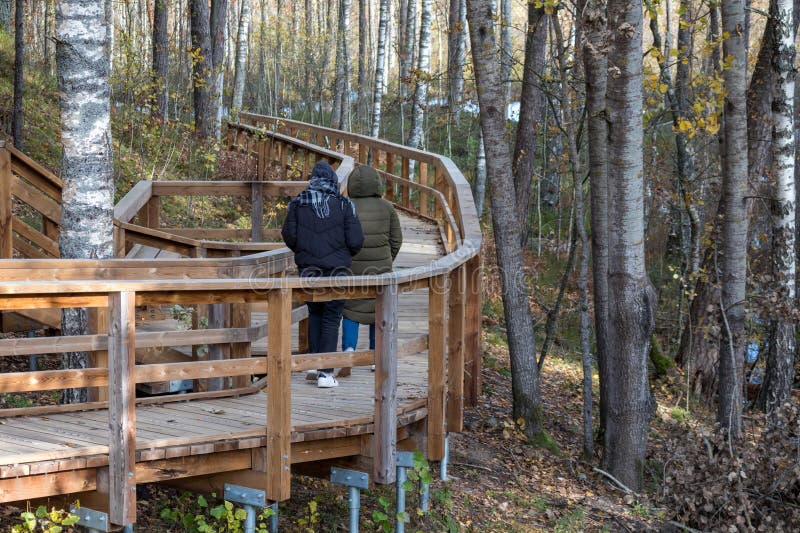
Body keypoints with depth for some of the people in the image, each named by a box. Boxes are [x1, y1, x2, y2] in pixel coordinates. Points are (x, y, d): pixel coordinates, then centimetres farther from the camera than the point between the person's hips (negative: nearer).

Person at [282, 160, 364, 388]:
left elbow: (288, 234, -1)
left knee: (315, 314, 20)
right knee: (331, 319, 2)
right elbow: (355, 240, -8)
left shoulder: (298, 203, 1)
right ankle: (325, 373, -3)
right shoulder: (344, 205, -5)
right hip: (336, 269, -2)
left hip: (308, 268, 2)